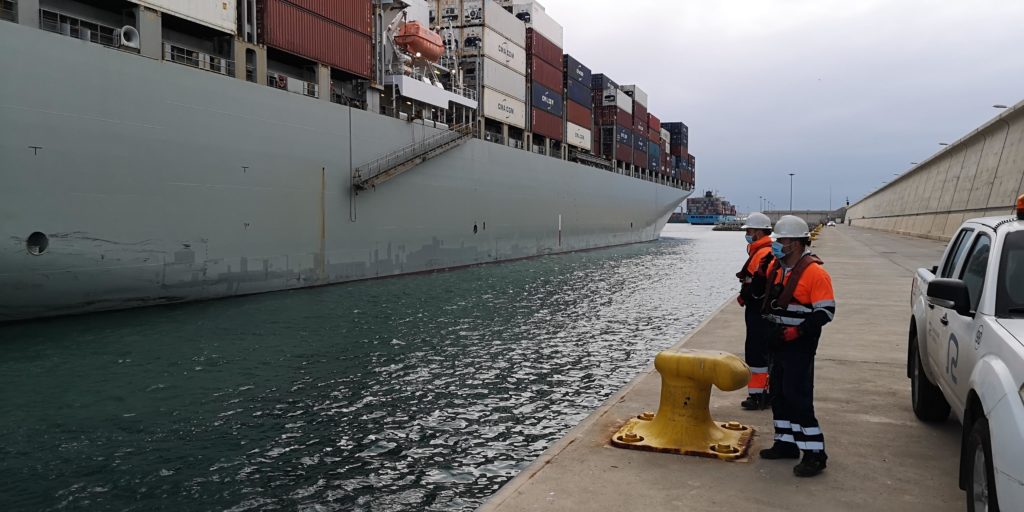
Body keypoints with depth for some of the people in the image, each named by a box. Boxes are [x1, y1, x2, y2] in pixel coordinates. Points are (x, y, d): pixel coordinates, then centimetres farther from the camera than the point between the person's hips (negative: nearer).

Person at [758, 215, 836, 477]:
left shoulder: (814, 272, -15)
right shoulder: (775, 267, 9)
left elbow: (826, 312, -17)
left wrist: (797, 331, -23)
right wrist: (768, 327, 15)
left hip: (799, 345, -8)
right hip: (778, 342, 8)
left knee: (798, 396, -10)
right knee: (779, 394, 14)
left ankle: (814, 453, -1)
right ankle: (786, 443, 26)